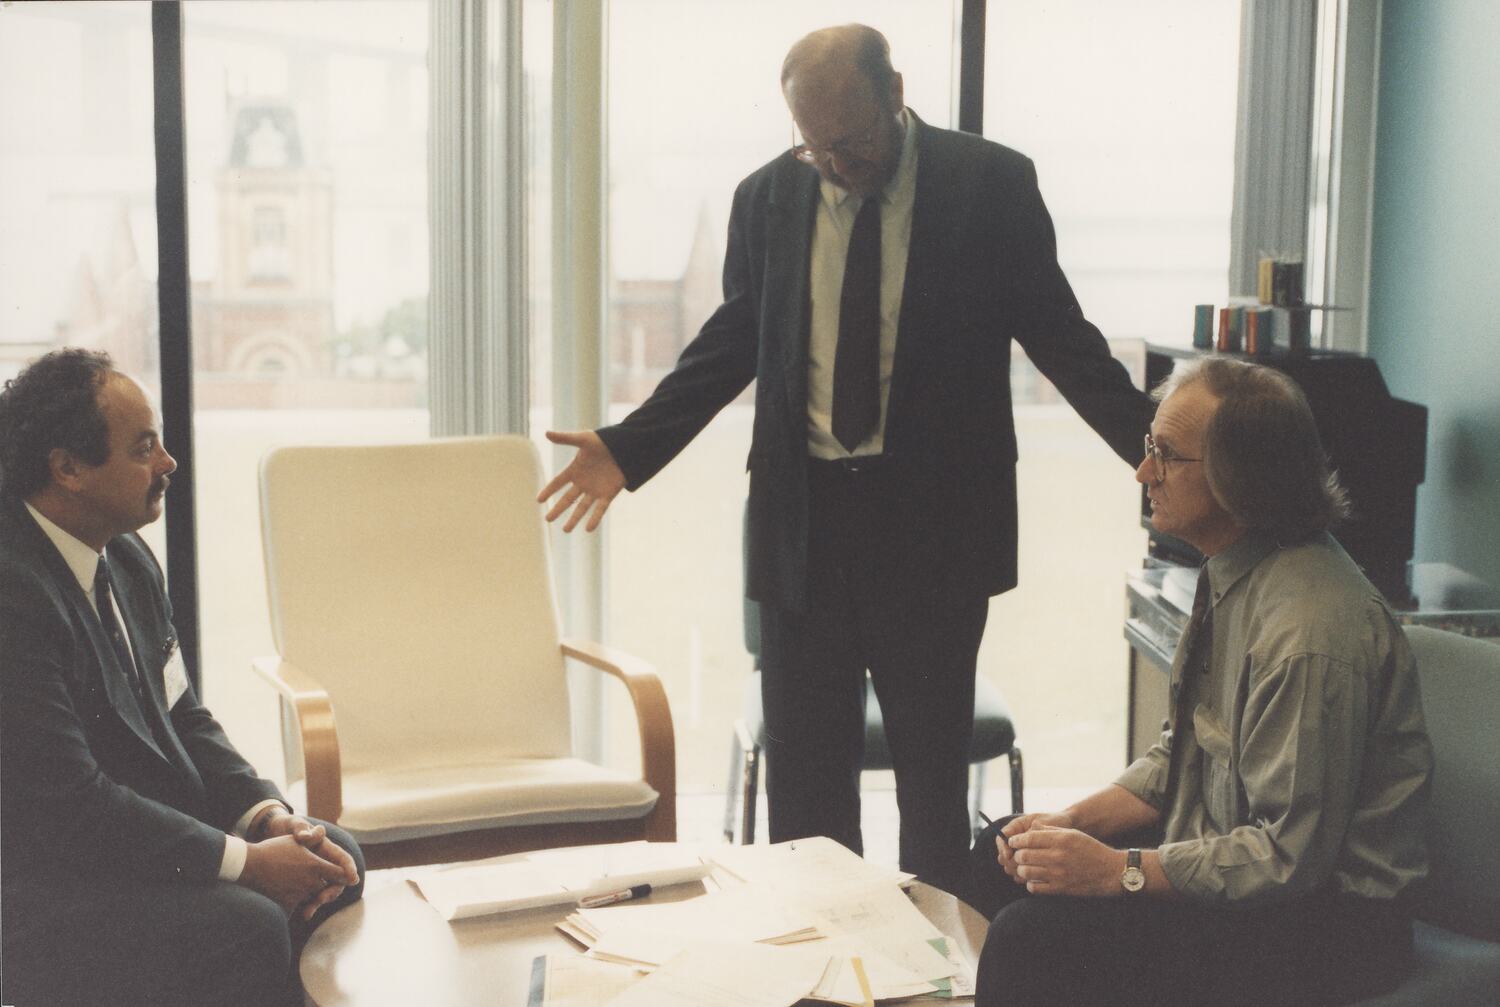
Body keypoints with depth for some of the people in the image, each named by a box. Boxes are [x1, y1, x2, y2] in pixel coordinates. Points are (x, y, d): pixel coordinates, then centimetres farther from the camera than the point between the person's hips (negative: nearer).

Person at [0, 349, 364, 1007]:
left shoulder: (127, 559, 7)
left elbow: (181, 718, 13)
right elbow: (68, 802, -25)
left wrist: (268, 816, -5)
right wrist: (245, 860, -21)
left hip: (135, 836, 10)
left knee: (335, 857, 2)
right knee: (247, 927, -27)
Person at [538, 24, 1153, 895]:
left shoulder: (992, 185, -5)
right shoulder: (768, 198, 4)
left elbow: (1057, 332, -1)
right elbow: (733, 342, 11)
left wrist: (1157, 446, -13)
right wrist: (628, 447, 2)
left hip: (935, 518, -2)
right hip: (805, 518, 3)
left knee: (934, 760, 8)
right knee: (805, 770, 8)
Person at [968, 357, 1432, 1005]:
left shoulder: (1307, 633, -27)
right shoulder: (1232, 574, 3)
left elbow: (1290, 855, -25)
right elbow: (1182, 754, 12)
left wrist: (1118, 871, -22)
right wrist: (1073, 824, -2)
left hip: (1323, 921, -9)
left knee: (1033, 936, -23)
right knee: (1002, 856, 10)